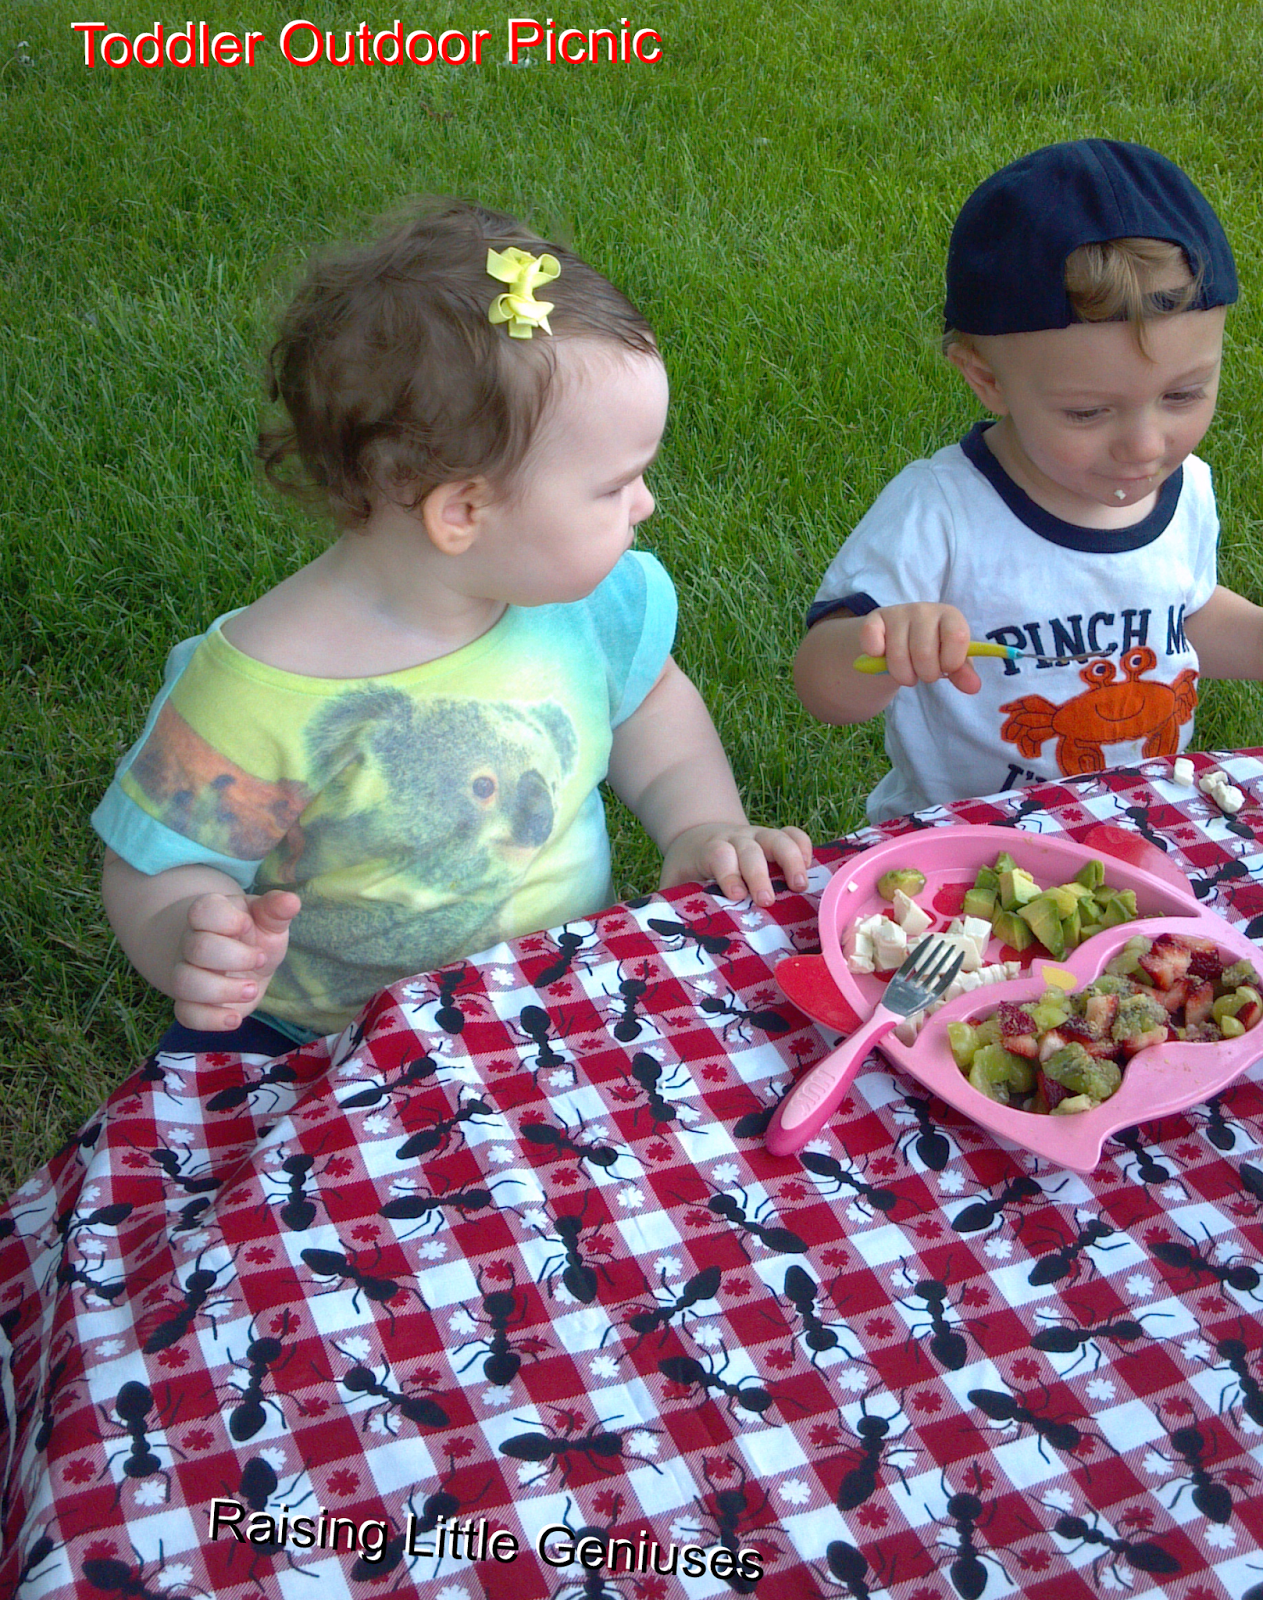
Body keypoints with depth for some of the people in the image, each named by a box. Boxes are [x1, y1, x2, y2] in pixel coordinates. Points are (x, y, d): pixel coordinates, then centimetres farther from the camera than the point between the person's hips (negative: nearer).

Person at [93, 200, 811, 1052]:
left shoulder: (585, 595, -7)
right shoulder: (259, 691, -23)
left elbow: (648, 698, 12)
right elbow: (160, 865, -12)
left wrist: (704, 824, -4)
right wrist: (189, 938, -34)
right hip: (326, 1052, -2)